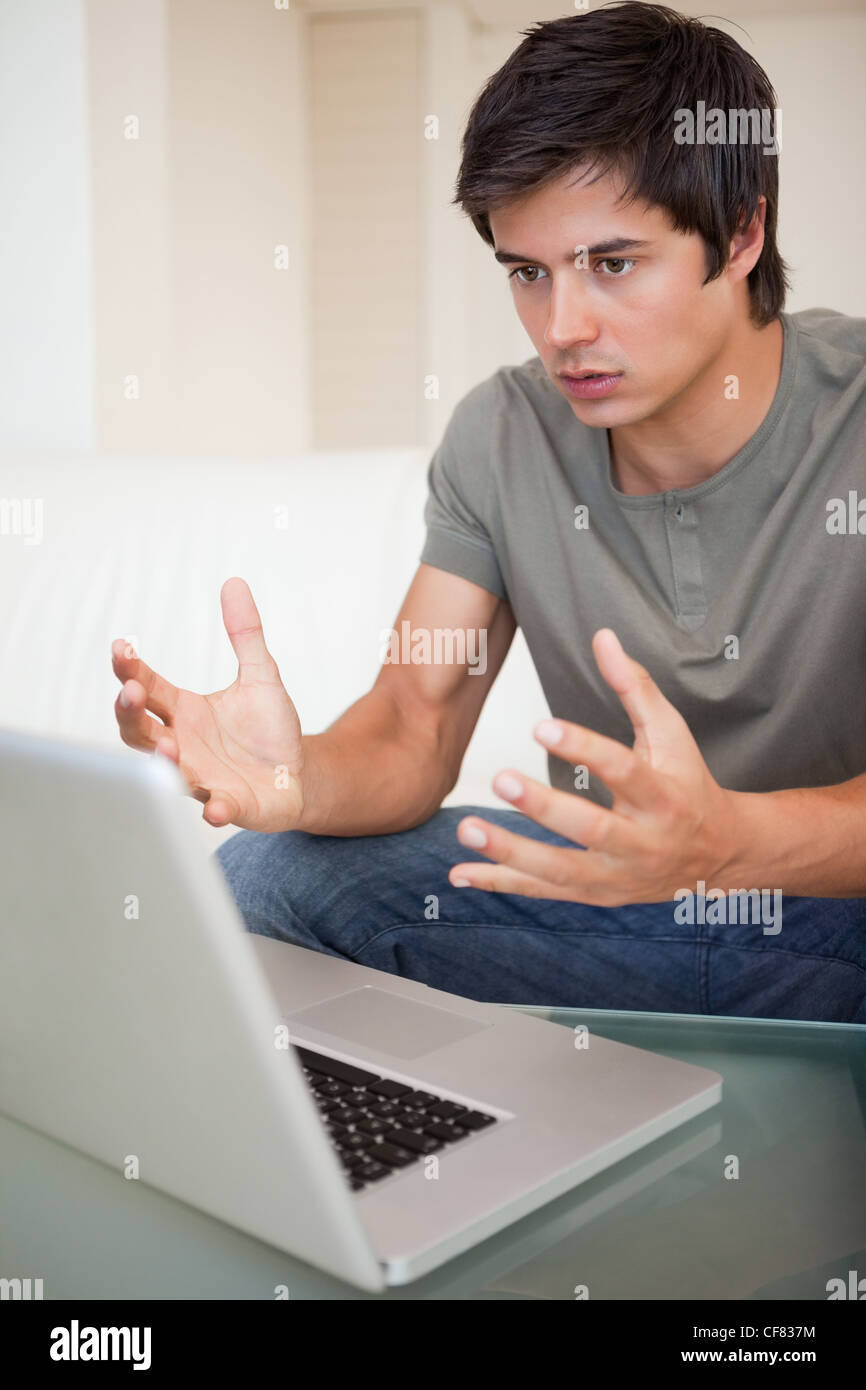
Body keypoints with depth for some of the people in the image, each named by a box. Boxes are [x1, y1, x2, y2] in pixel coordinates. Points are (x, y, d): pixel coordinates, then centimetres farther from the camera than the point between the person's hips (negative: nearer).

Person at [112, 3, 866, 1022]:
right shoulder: (500, 437, -2)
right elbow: (414, 731, -7)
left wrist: (724, 839, -46)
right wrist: (300, 780, -31)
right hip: (601, 874, 4)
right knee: (260, 878, -14)